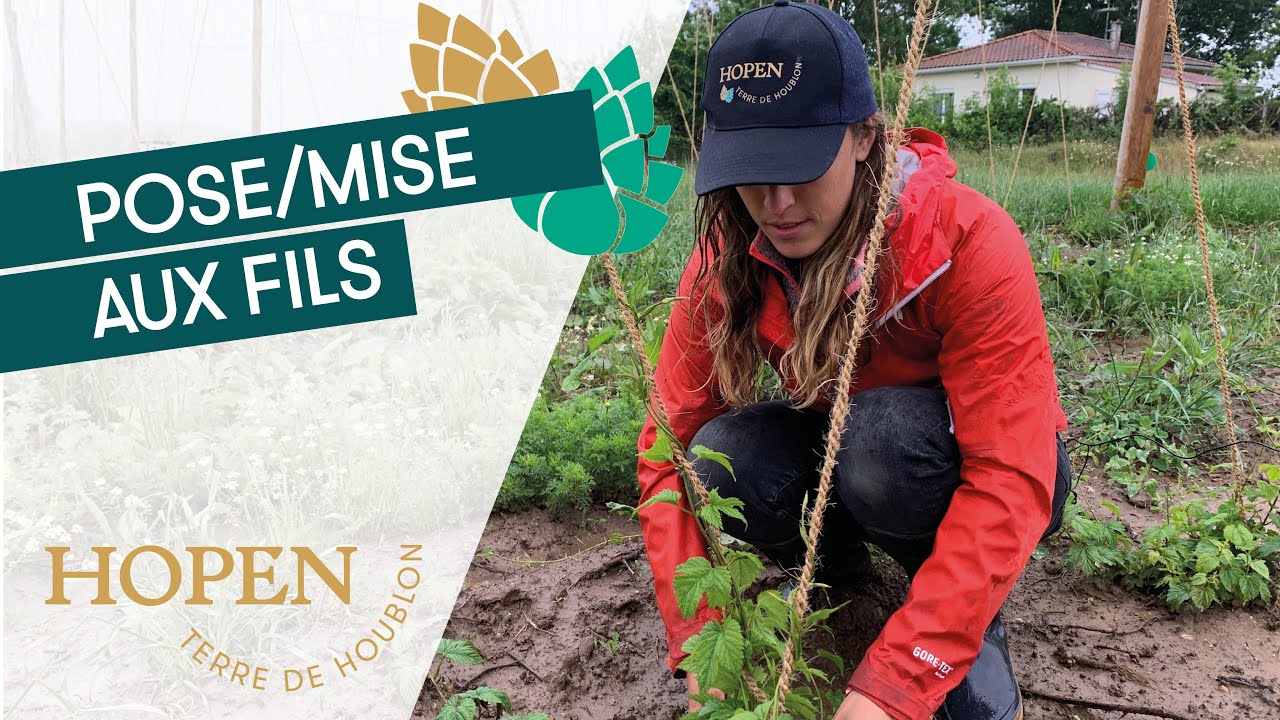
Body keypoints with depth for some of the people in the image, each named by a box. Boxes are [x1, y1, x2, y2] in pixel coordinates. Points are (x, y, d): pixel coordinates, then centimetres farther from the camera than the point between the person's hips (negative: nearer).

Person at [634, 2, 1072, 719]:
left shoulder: (969, 239, -30)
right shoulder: (726, 261, -17)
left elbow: (1012, 483, -33)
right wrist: (698, 643, -26)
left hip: (964, 476, -3)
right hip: (841, 462, 3)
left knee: (881, 433, -36)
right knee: (723, 455, -27)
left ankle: (978, 625, -5)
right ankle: (839, 564, 5)